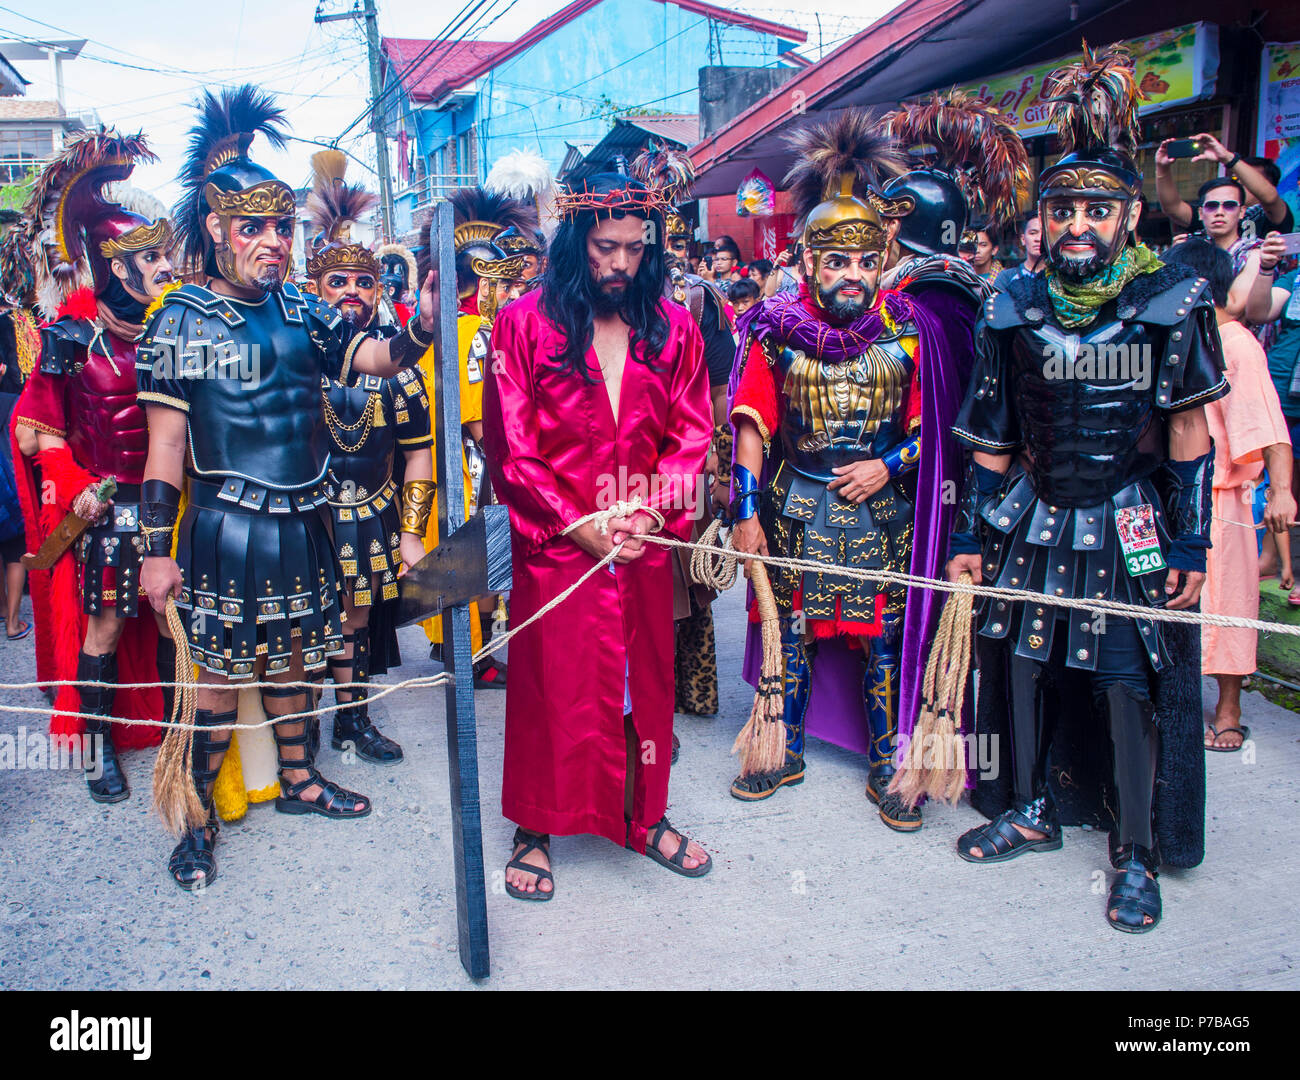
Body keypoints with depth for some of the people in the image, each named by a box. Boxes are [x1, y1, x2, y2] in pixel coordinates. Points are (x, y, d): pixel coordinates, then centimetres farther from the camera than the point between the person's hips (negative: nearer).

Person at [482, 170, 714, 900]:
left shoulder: (674, 328, 5)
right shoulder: (525, 324, -4)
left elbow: (692, 437, 5)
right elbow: (510, 446, -6)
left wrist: (652, 514, -9)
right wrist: (579, 523, -11)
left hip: (644, 544, 3)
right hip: (555, 543, -3)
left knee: (647, 680, 12)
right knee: (551, 684, 4)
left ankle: (646, 815, 30)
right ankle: (538, 831, 21)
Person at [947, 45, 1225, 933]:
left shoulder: (1172, 305, -6)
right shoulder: (1016, 313, 2)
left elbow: (1190, 433, -4)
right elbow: (994, 440, 6)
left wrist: (1191, 541, -7)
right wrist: (973, 534, 6)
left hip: (1132, 529, -3)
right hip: (1033, 521, 4)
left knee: (1131, 685, -1)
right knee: (1021, 662, 10)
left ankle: (1138, 855, 16)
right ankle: (1032, 812, 31)